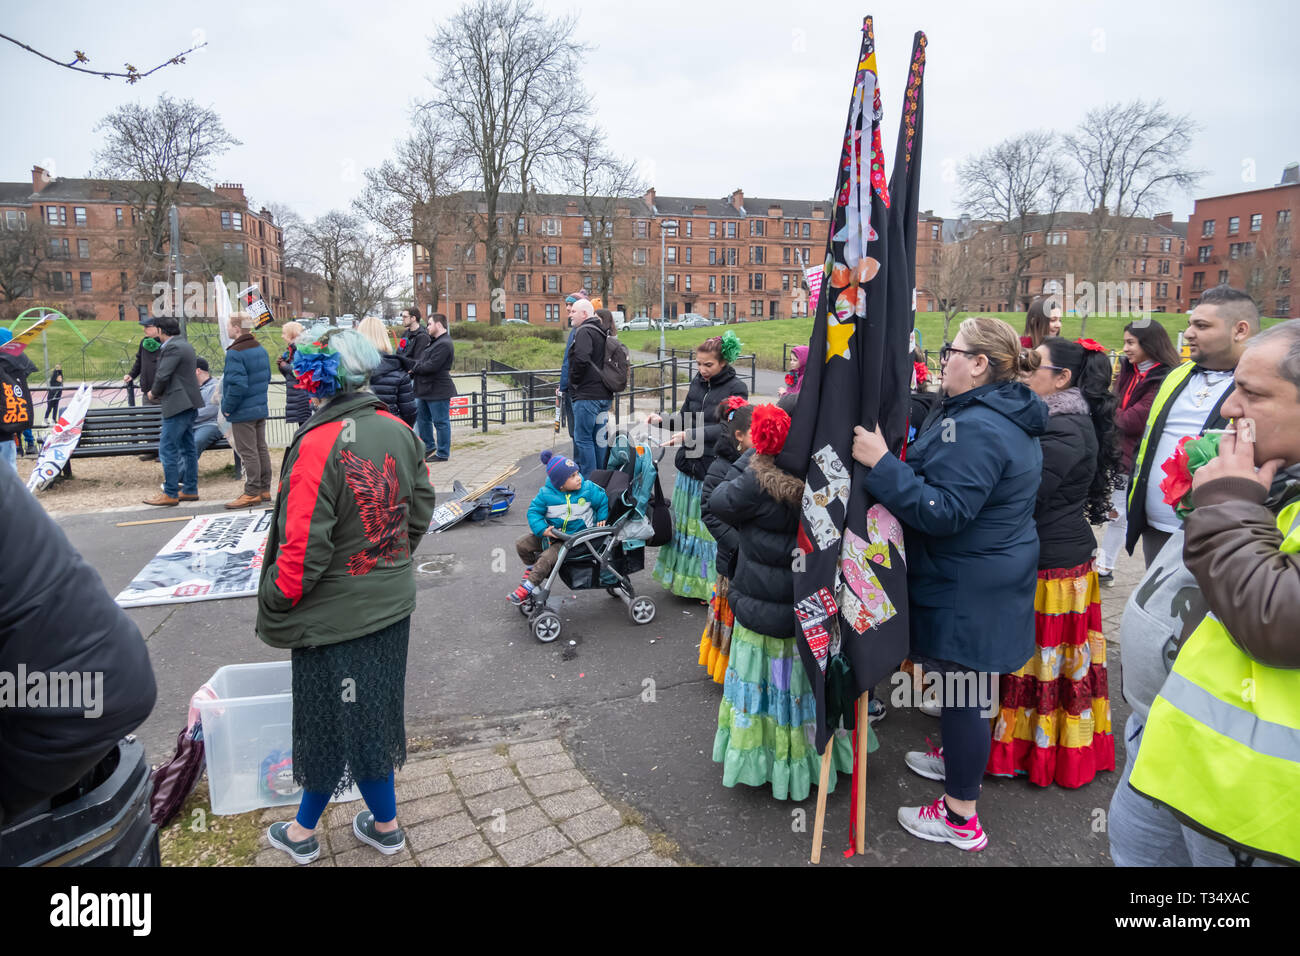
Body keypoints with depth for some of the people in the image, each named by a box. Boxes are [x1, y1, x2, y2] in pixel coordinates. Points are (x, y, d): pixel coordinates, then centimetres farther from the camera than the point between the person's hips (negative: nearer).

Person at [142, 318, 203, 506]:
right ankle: (190, 490, 19)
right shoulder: (186, 346, 16)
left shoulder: (172, 347, -14)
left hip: (178, 404, -10)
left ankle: (170, 494, -1)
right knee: (188, 448, 13)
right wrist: (159, 393, 14)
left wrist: (154, 393, 0)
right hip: (189, 403, 10)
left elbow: (162, 376, -19)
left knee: (167, 449, -5)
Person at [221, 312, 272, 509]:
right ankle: (264, 490, 21)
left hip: (243, 412, -9)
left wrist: (227, 408, -13)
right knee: (261, 449, 14)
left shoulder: (235, 353, -19)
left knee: (248, 453, -3)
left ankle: (252, 493, 2)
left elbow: (237, 385, -25)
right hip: (261, 408, 9)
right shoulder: (261, 350, 9)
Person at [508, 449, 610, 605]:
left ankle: (527, 588, -8)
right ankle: (531, 568, 29)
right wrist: (543, 530, -21)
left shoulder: (589, 489, -13)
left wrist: (601, 519, -2)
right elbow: (534, 511, -8)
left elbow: (604, 500, 3)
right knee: (521, 545, 1)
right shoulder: (545, 494, -14)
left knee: (547, 558, -22)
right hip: (551, 533, 4)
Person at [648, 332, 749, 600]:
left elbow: (726, 428, -18)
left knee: (711, 526, 1)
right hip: (689, 465, 7)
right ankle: (686, 580, 28)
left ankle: (709, 585, 15)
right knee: (685, 522, 14)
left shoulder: (737, 388, -9)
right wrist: (663, 420, -3)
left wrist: (689, 435, -26)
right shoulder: (697, 382, 9)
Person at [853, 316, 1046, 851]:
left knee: (959, 689, 2)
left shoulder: (975, 428, -25)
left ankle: (960, 817, 16)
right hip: (985, 577, 10)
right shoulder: (1007, 416, 10)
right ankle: (958, 757, 47)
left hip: (967, 591, -10)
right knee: (961, 683, 26)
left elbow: (943, 512, -30)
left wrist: (881, 463, -32)